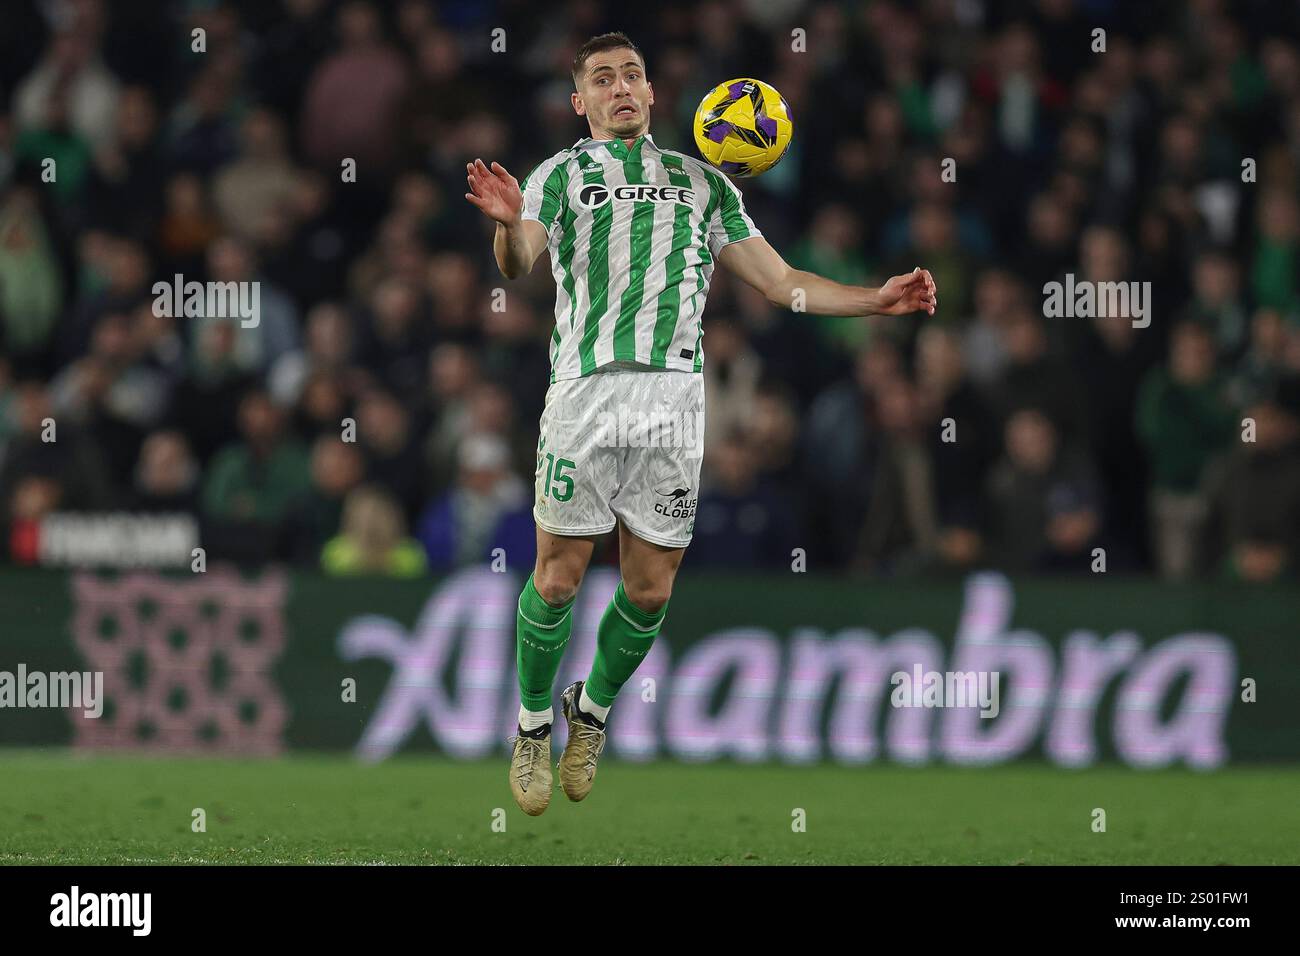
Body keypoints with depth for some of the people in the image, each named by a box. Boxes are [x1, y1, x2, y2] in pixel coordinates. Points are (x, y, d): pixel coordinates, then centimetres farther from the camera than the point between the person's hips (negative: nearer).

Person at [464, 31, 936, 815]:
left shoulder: (703, 183, 22)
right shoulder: (563, 174, 12)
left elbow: (779, 281, 23)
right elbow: (518, 265, -7)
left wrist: (878, 300, 12)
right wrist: (508, 223, -30)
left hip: (675, 398, 3)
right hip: (587, 390, -3)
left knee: (650, 590, 2)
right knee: (558, 576, -5)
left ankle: (593, 710, 26)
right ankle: (534, 726, 14)